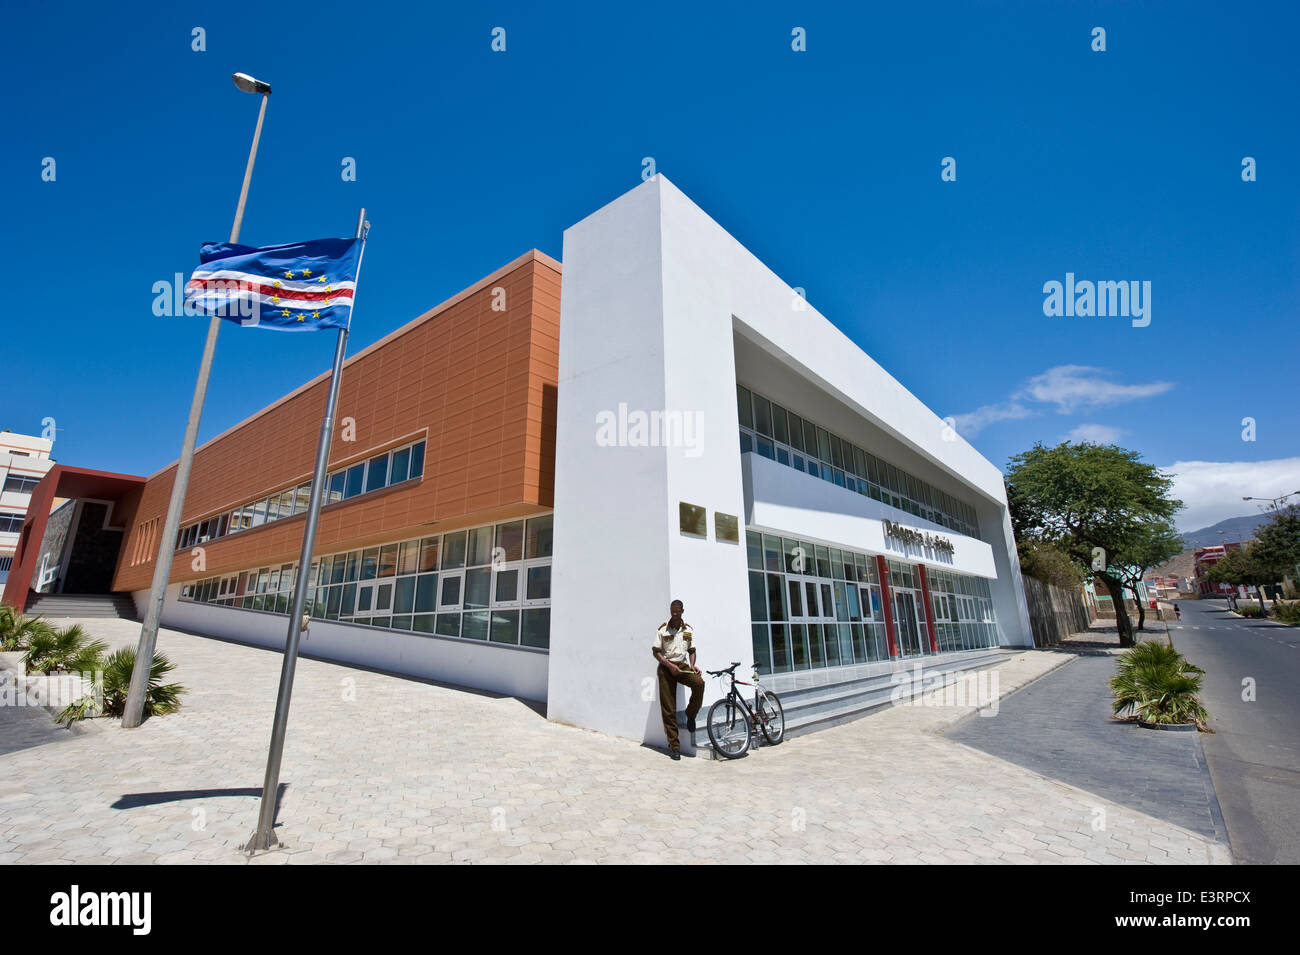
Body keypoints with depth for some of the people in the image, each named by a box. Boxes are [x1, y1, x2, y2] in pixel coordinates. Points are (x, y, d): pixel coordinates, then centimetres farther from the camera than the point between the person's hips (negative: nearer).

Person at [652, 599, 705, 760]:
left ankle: (691, 715, -3)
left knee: (699, 683, -29)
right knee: (668, 709, -5)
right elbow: (656, 652, -2)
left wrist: (692, 665, -4)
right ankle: (674, 745, 6)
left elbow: (692, 650, 15)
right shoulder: (662, 629, 1)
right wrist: (670, 665, -14)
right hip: (666, 667, -2)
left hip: (682, 665, 2)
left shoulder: (688, 629, 9)